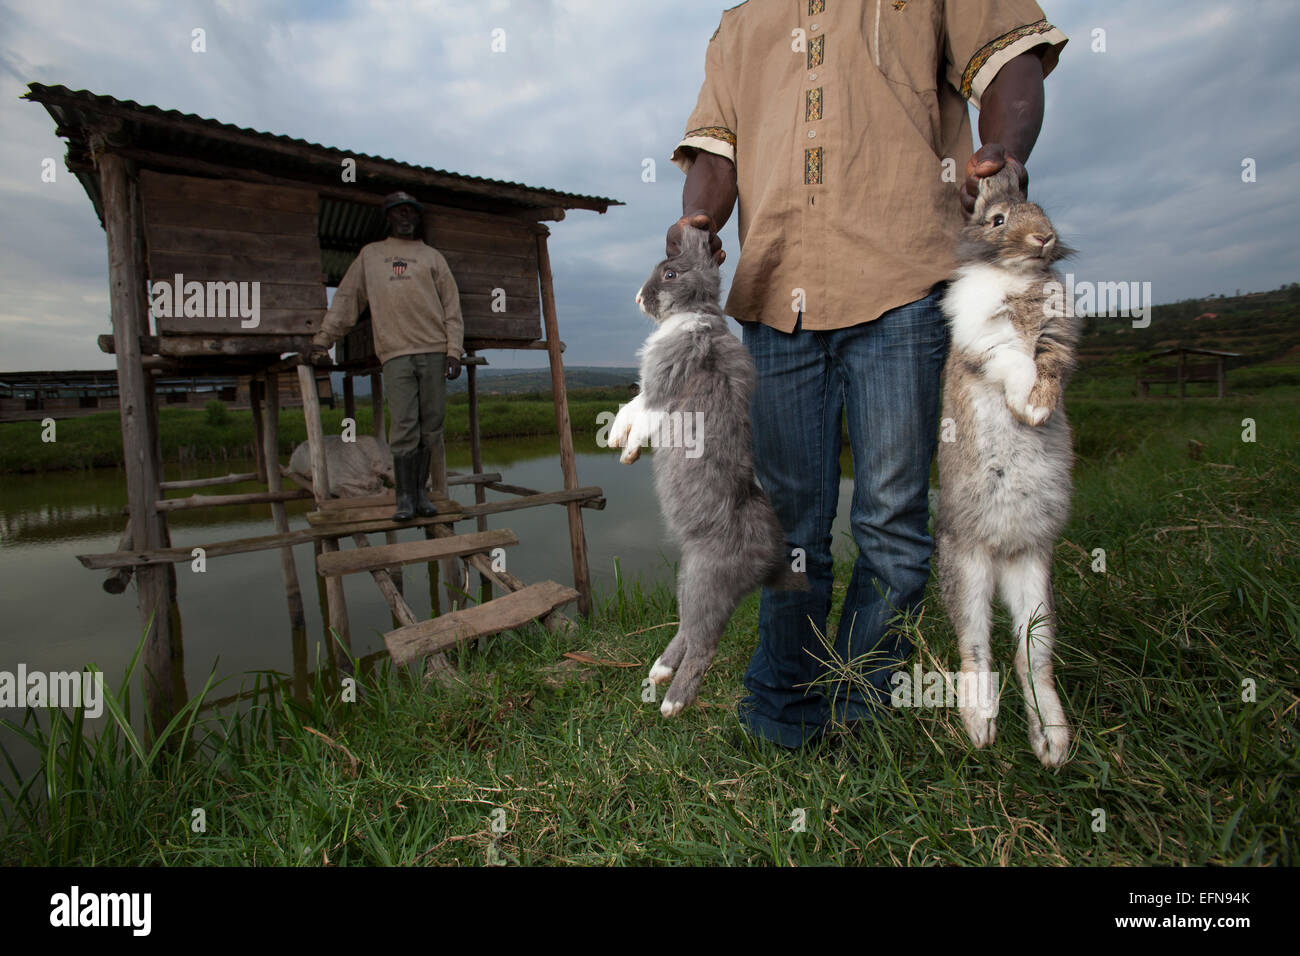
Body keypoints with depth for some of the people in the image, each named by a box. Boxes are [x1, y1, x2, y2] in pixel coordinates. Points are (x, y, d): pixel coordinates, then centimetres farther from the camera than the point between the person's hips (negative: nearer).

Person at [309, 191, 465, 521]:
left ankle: (421, 492, 9)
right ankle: (405, 497, -3)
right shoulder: (370, 254, 20)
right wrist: (323, 339, 10)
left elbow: (451, 306, 10)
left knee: (430, 427, 0)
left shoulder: (432, 256, 18)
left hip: (433, 350, 1)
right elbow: (346, 297, 18)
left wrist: (454, 351, -2)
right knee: (404, 427, -9)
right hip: (395, 352, -1)